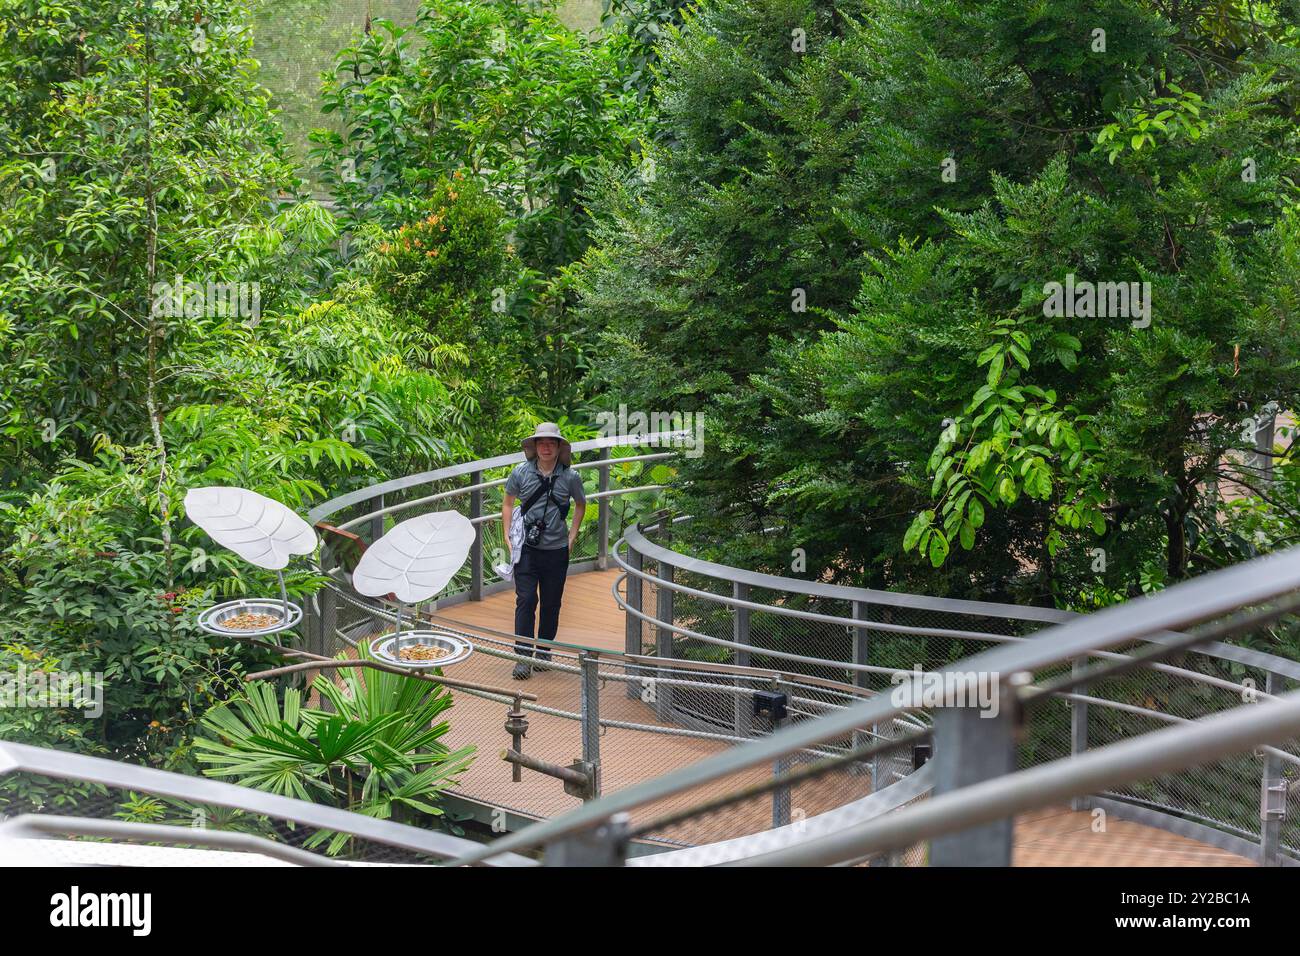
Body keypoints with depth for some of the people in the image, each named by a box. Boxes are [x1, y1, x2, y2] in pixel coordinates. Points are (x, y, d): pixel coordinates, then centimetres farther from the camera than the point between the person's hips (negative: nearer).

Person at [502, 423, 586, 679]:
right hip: (527, 549, -1)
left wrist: (572, 536, 7)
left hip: (557, 550, 1)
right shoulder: (521, 472, -4)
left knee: (551, 603, 10)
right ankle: (523, 657, -4)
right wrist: (508, 536, 6)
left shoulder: (570, 477, -3)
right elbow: (508, 502, 12)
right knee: (525, 601, -7)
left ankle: (544, 651, 27)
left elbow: (580, 505, 15)